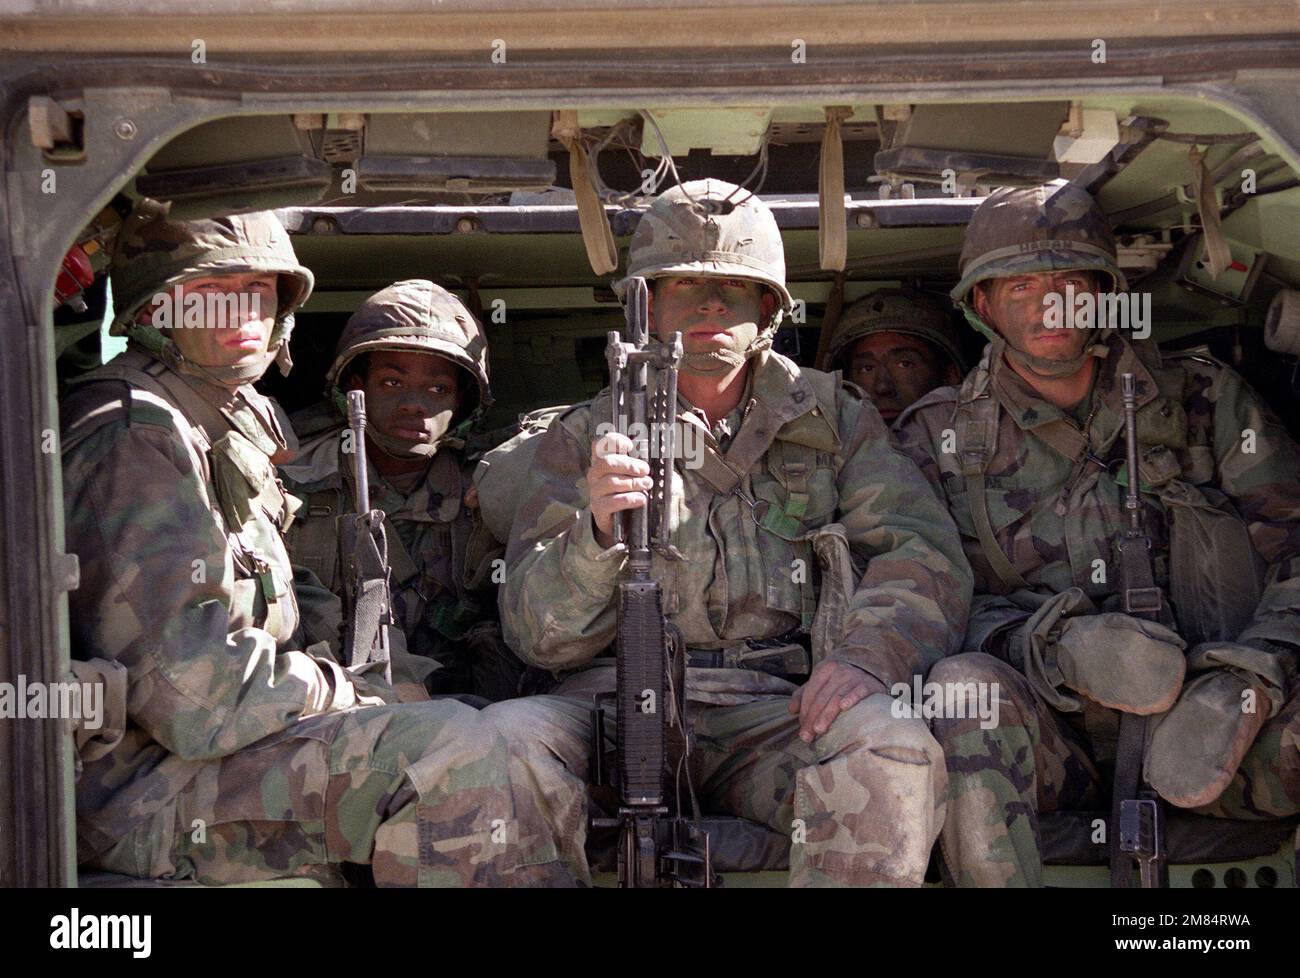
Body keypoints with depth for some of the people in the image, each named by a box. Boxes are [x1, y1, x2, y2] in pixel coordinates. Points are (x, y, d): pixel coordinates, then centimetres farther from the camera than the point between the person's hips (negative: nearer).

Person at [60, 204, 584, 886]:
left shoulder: (245, 417, 16)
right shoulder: (137, 439, -17)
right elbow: (194, 700, -23)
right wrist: (345, 689, -11)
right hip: (145, 794, -10)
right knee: (452, 750, -27)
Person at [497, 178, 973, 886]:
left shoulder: (834, 420, 18)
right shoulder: (583, 438, 15)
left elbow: (922, 553, 4)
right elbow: (536, 634, 6)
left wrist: (869, 654, -18)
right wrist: (597, 533, -16)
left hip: (779, 710, 0)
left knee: (892, 751, -33)